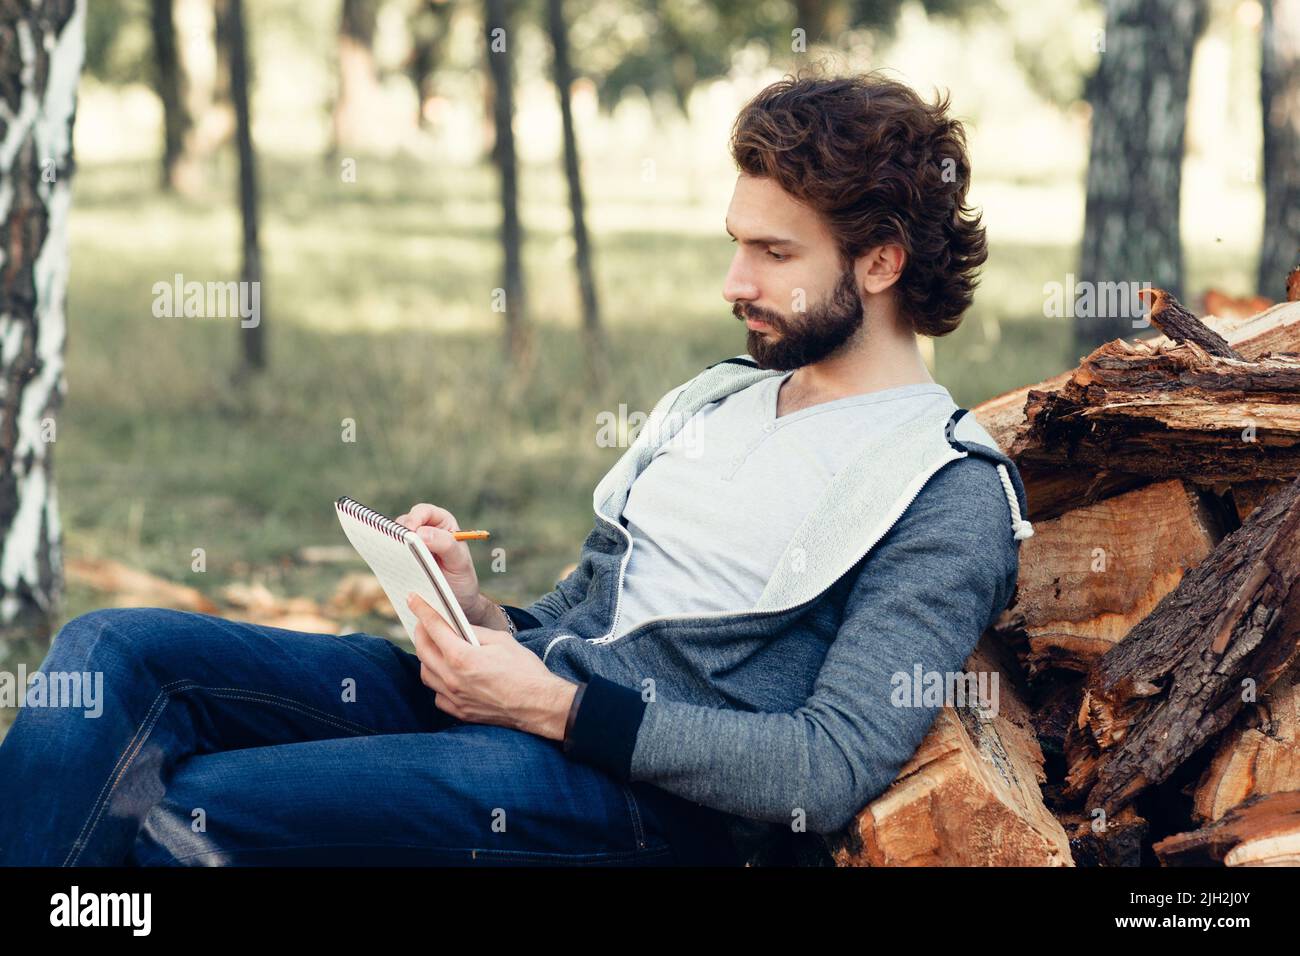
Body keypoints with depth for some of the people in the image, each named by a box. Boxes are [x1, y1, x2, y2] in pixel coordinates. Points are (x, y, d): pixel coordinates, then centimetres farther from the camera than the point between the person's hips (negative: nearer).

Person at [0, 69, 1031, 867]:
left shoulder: (952, 498, -3)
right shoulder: (713, 398, 22)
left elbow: (832, 771, -15)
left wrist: (556, 706, -18)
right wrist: (474, 606, 2)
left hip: (637, 790, -8)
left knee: (171, 808, -25)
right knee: (114, 651, -12)